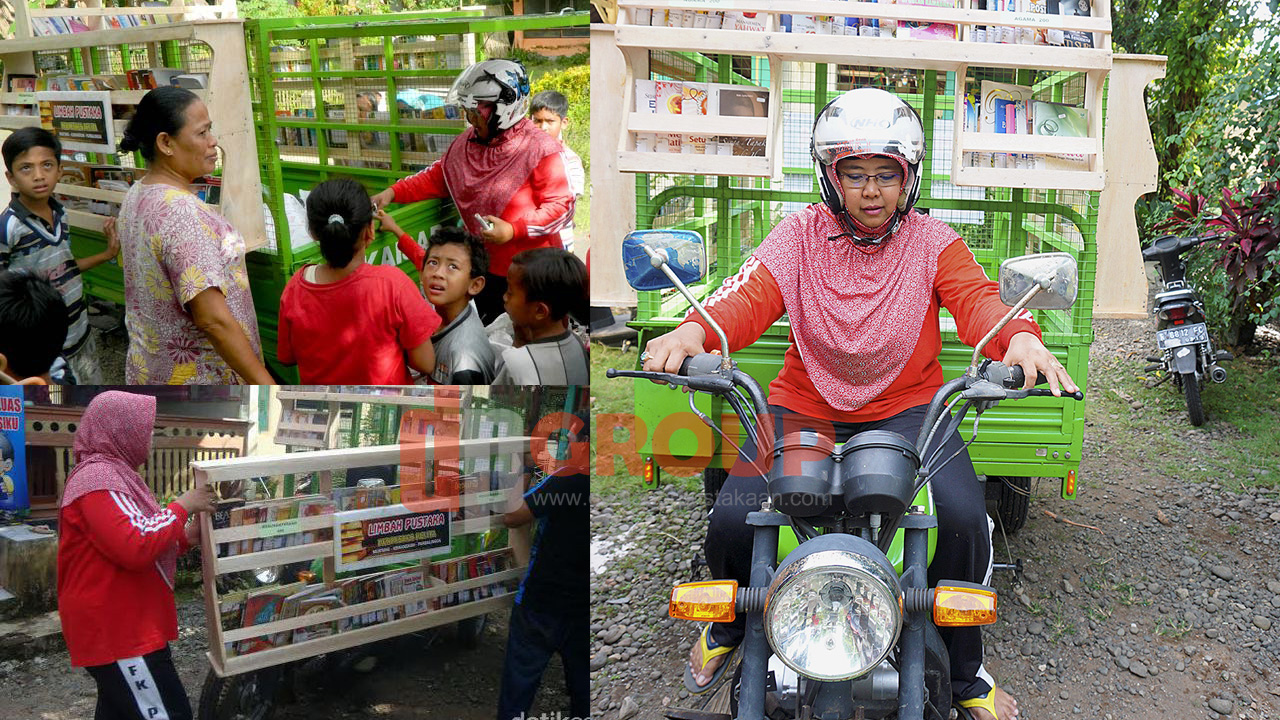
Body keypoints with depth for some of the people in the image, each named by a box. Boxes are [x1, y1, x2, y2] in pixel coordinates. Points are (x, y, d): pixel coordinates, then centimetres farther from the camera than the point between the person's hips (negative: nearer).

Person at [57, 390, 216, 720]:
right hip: (117, 630, -11)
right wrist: (182, 506, -15)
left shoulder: (112, 475, 16)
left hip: (119, 625, 11)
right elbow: (137, 547, -27)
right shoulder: (98, 478, -17)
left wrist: (185, 537, 7)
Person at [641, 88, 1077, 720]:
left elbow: (975, 299, -15)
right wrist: (694, 330, -37)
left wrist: (1018, 336, -40)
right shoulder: (802, 234, 0)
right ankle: (730, 625, 19)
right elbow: (752, 293, -15)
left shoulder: (933, 242, 1)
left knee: (964, 517, -24)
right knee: (731, 519, -19)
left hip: (907, 407, 0)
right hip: (805, 407, 0)